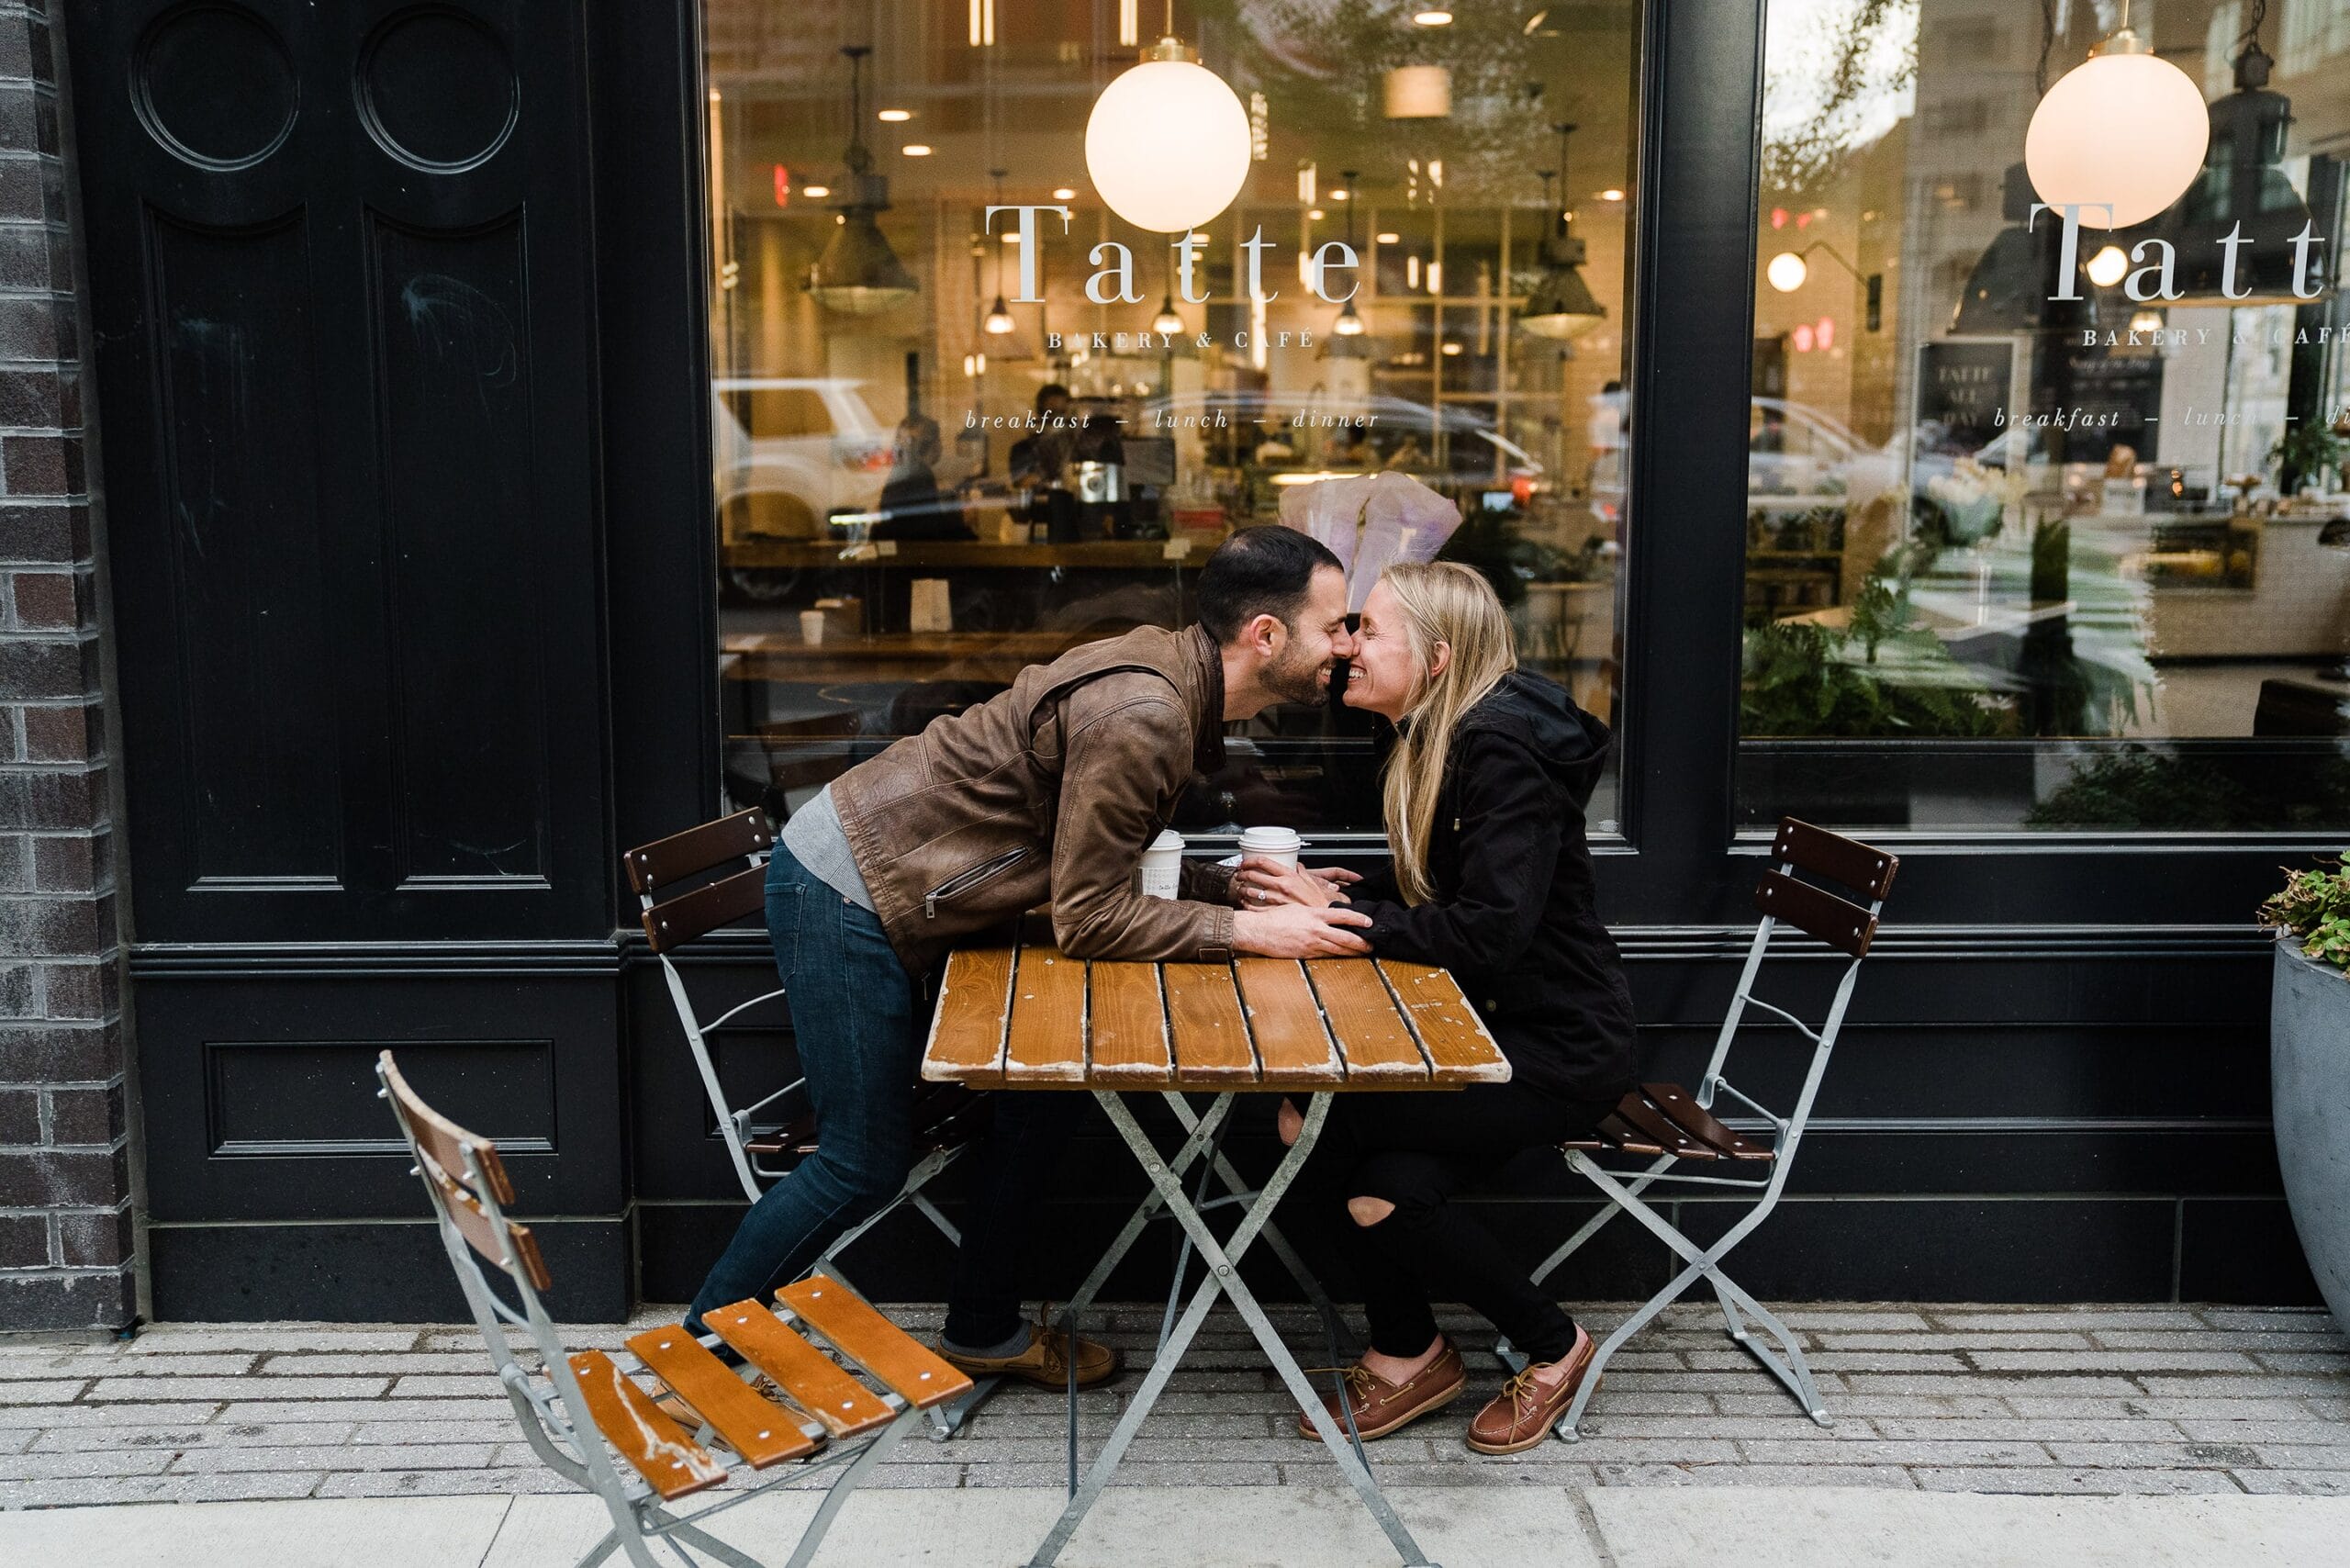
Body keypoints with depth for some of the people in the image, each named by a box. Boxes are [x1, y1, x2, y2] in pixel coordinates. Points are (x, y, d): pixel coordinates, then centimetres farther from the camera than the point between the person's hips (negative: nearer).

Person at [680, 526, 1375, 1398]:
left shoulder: (1171, 674, 2)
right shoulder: (1139, 718, -28)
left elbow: (1114, 862, 9)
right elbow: (1087, 919, -22)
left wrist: (1243, 884, -1)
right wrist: (1247, 932, -19)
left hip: (890, 878, 10)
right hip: (844, 895, -10)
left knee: (1040, 1101, 11)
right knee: (866, 1165, -2)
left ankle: (982, 1332, 28)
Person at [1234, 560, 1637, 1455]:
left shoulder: (1503, 754, -21)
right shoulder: (1440, 744, 9)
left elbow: (1488, 931, -29)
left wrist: (1339, 914, -21)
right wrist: (1333, 893, -4)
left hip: (1559, 1048, -8)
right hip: (1492, 1029, 8)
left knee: (1315, 1119, -21)